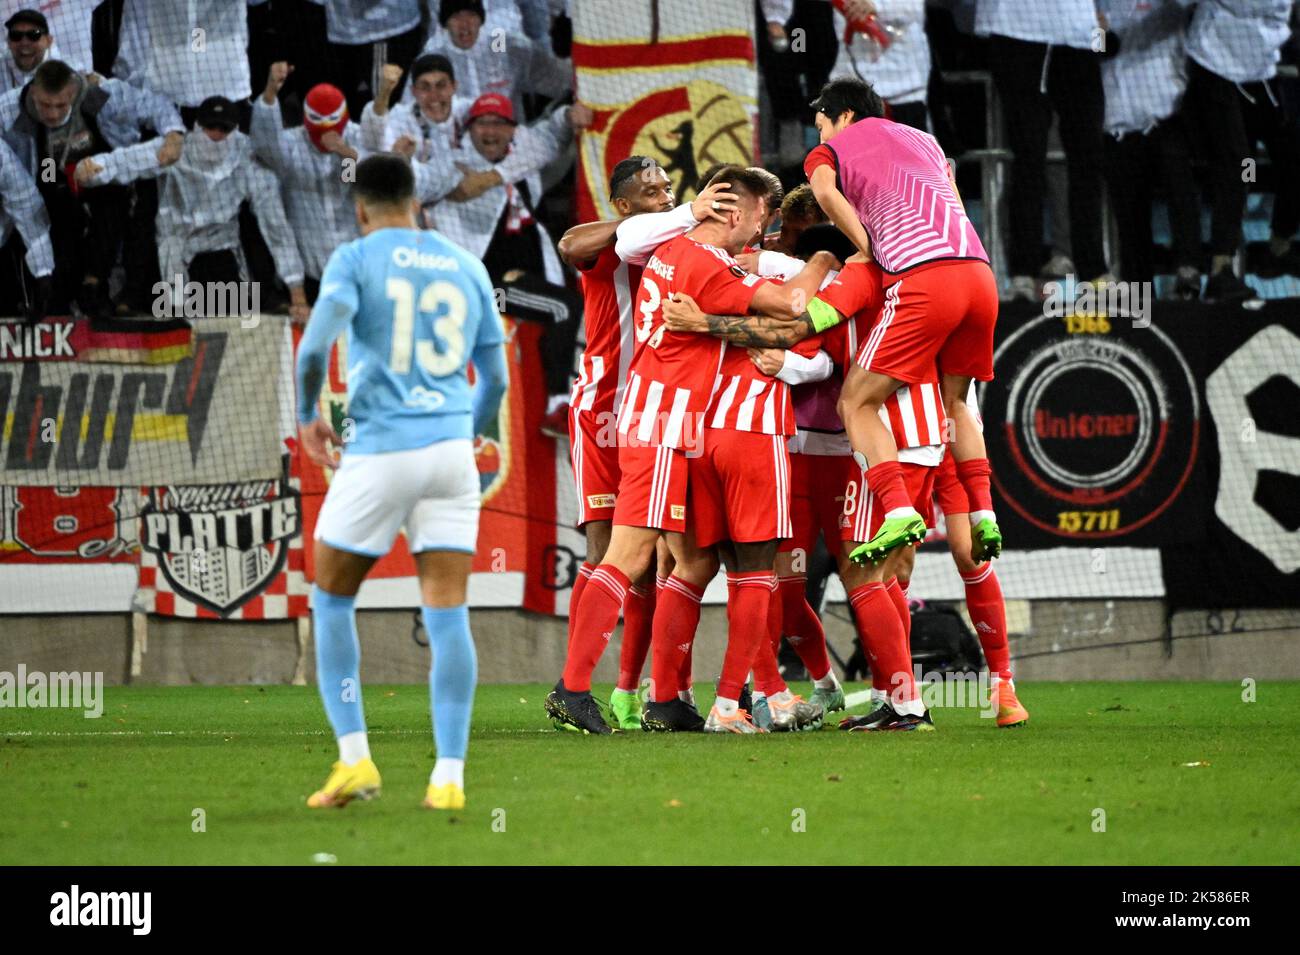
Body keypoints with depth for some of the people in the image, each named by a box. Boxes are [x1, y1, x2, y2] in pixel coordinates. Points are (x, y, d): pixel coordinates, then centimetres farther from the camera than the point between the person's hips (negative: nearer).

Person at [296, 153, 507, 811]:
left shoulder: (355, 259, 0)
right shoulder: (466, 268, 13)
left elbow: (315, 345, -16)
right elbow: (495, 379, 16)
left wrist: (307, 418, 1)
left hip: (378, 454, -3)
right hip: (451, 449, 3)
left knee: (331, 601, 12)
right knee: (447, 615, 1)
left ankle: (354, 758, 4)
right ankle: (449, 776, -7)